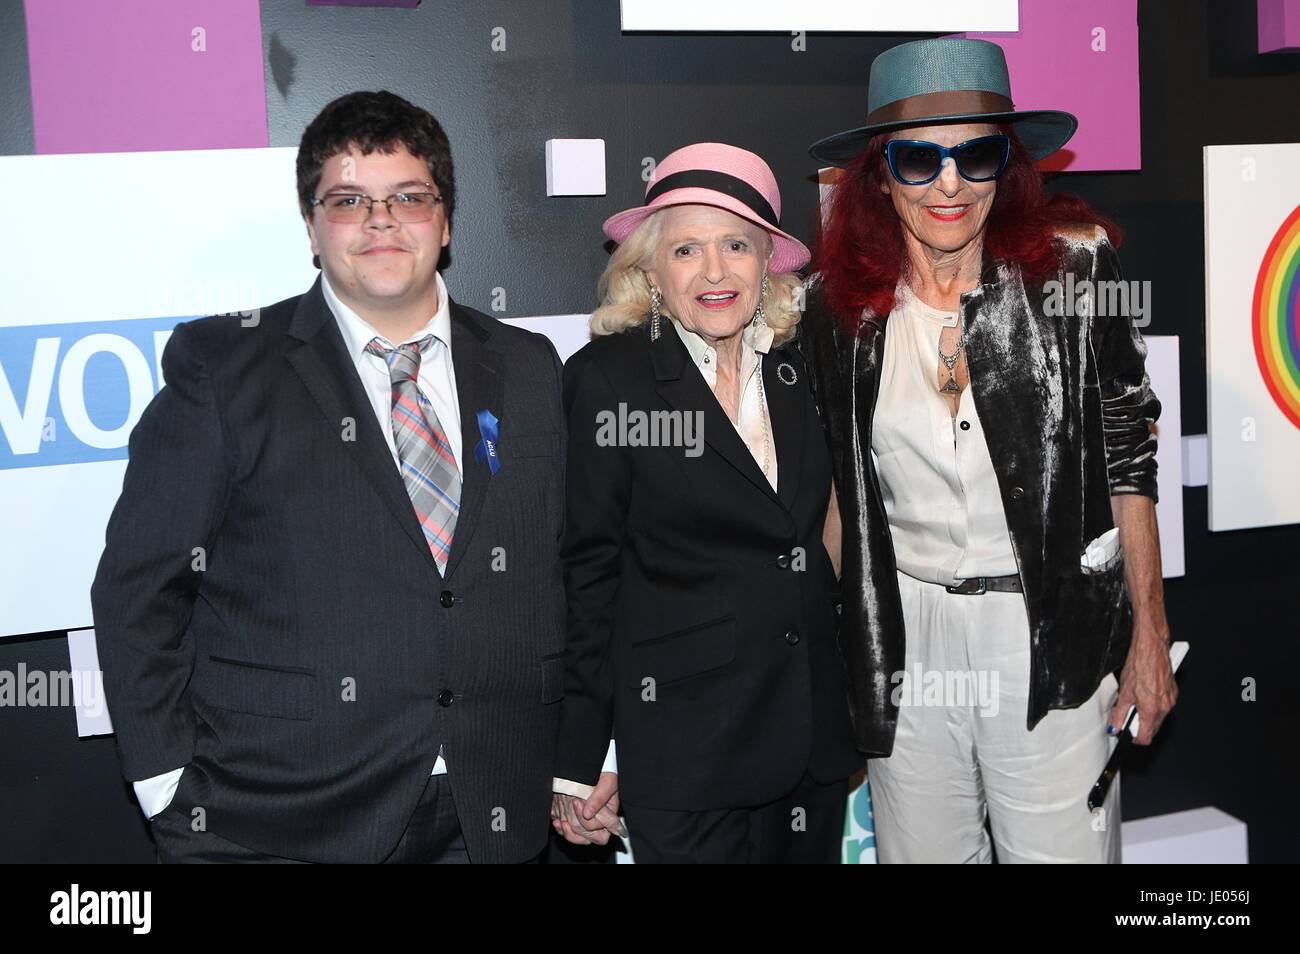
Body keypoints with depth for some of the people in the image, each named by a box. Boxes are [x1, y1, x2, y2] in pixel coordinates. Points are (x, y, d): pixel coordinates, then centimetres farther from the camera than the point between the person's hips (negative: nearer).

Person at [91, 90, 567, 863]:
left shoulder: (529, 370, 7)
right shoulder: (222, 365, -3)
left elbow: (558, 576, 10)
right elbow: (139, 588, -3)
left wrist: (574, 766, 6)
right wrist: (172, 791, -7)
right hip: (276, 826, -3)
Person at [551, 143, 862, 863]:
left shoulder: (796, 371, 6)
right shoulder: (606, 378, -9)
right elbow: (586, 573, -8)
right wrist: (577, 762, -8)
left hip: (814, 742, 5)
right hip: (680, 747, -5)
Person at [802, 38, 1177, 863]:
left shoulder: (1072, 263, -7)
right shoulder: (838, 304, -2)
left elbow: (1127, 453, -2)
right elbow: (842, 484, 8)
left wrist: (1149, 636, -1)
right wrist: (836, 636, 7)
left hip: (1051, 640, -2)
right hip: (903, 639, 2)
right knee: (921, 852, 15)